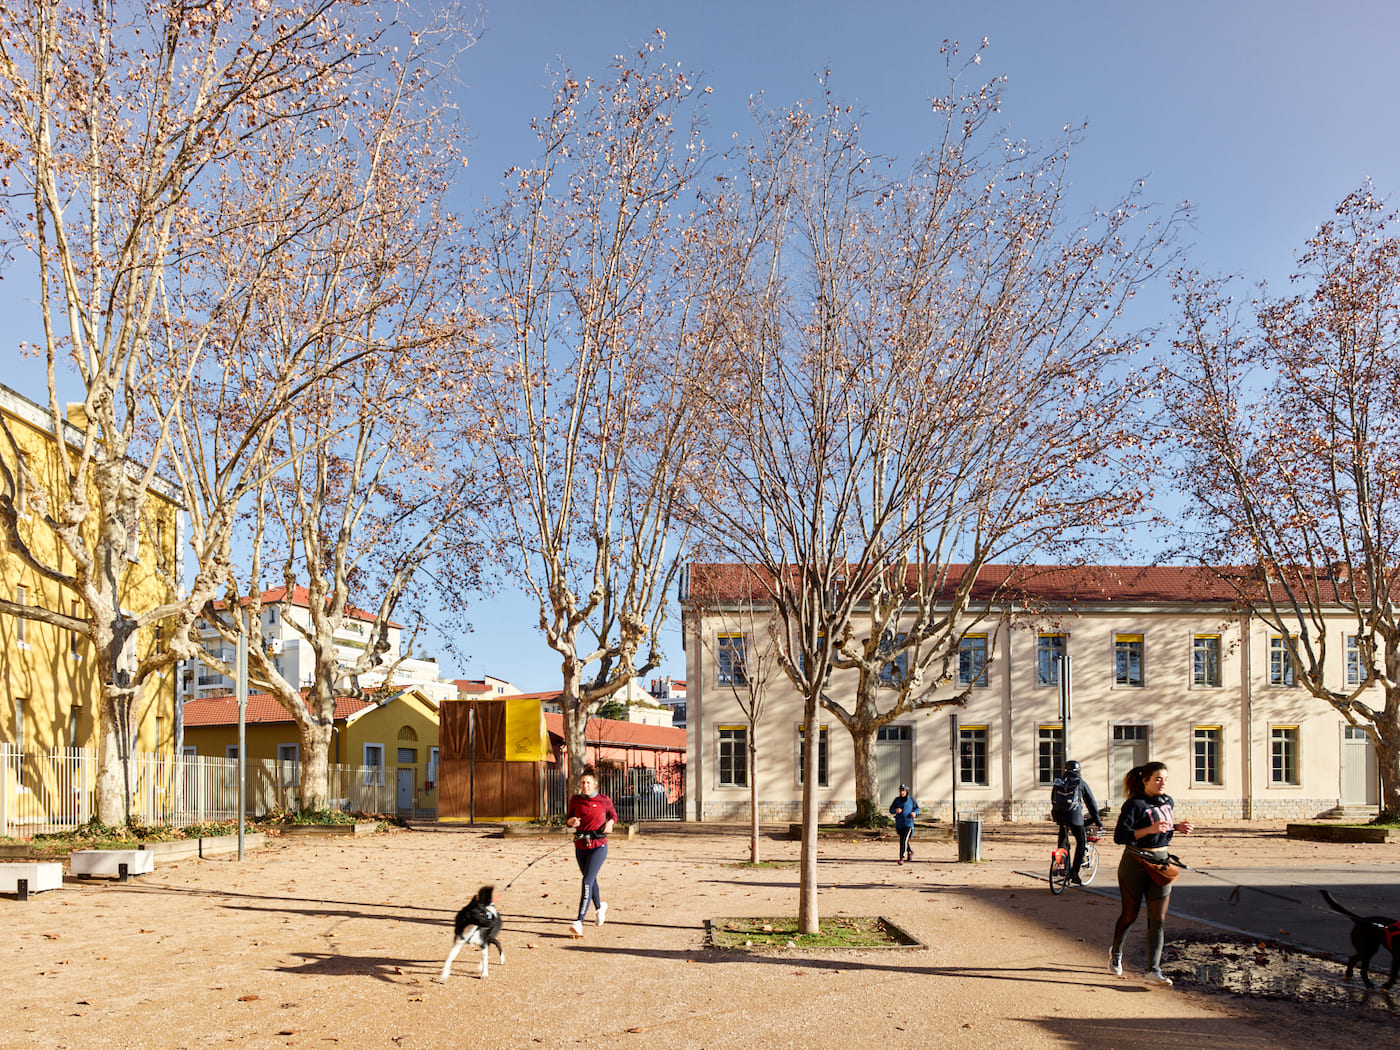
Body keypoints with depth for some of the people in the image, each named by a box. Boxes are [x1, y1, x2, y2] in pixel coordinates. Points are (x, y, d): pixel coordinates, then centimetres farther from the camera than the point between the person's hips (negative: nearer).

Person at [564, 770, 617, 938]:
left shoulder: (604, 800, -6)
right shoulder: (575, 800, -1)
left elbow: (613, 814, 11)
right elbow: (567, 820, 9)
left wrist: (610, 822, -10)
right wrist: (570, 821, -14)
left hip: (599, 846, -4)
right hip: (580, 846, 4)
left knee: (587, 882, -15)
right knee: (591, 880, 22)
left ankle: (579, 922, -16)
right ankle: (599, 906, 49)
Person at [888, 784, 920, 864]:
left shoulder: (911, 800, -1)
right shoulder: (897, 800, 2)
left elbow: (917, 808, 12)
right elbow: (891, 810, 2)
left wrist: (914, 812, -9)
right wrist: (895, 810, -19)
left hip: (908, 824, -4)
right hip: (899, 824, 4)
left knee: (904, 840, -17)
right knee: (902, 840, 19)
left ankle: (902, 858, -17)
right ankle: (910, 852, 46)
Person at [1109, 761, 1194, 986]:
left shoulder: (1167, 801, 7)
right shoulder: (1134, 804, -14)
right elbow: (1119, 836, -19)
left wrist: (1178, 827, 3)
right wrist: (1150, 830, -28)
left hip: (1161, 862, 5)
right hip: (1135, 864, -5)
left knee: (1158, 918, -2)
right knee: (1130, 915, 7)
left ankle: (1153, 971, 0)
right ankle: (1116, 952, 33)